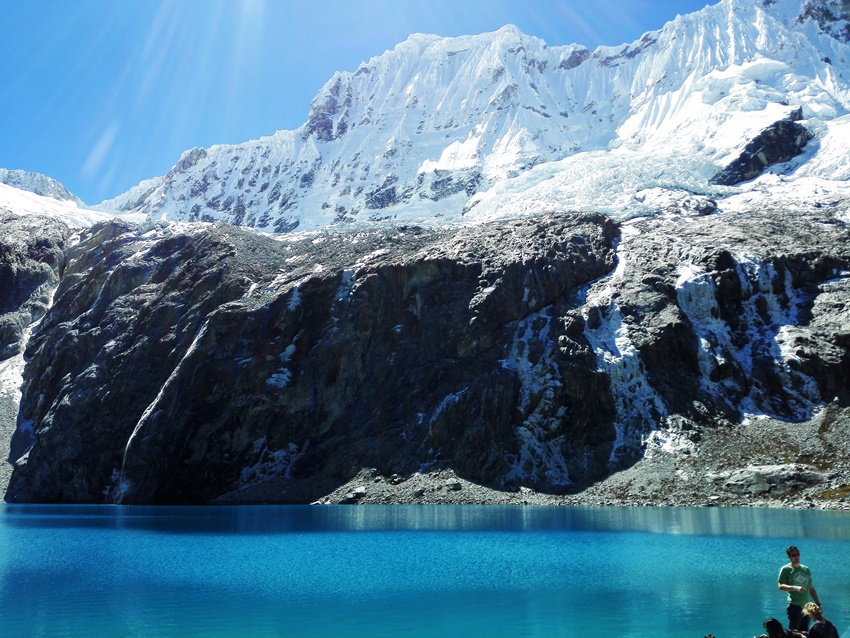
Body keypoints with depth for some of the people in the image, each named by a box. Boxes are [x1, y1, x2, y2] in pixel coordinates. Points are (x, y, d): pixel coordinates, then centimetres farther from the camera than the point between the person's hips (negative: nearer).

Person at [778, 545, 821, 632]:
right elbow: (780, 586, -10)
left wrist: (818, 604, 14)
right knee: (794, 632, -7)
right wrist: (795, 588, -24)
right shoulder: (786, 569, -2)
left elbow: (811, 588, 18)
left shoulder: (806, 569, 13)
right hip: (794, 606, -5)